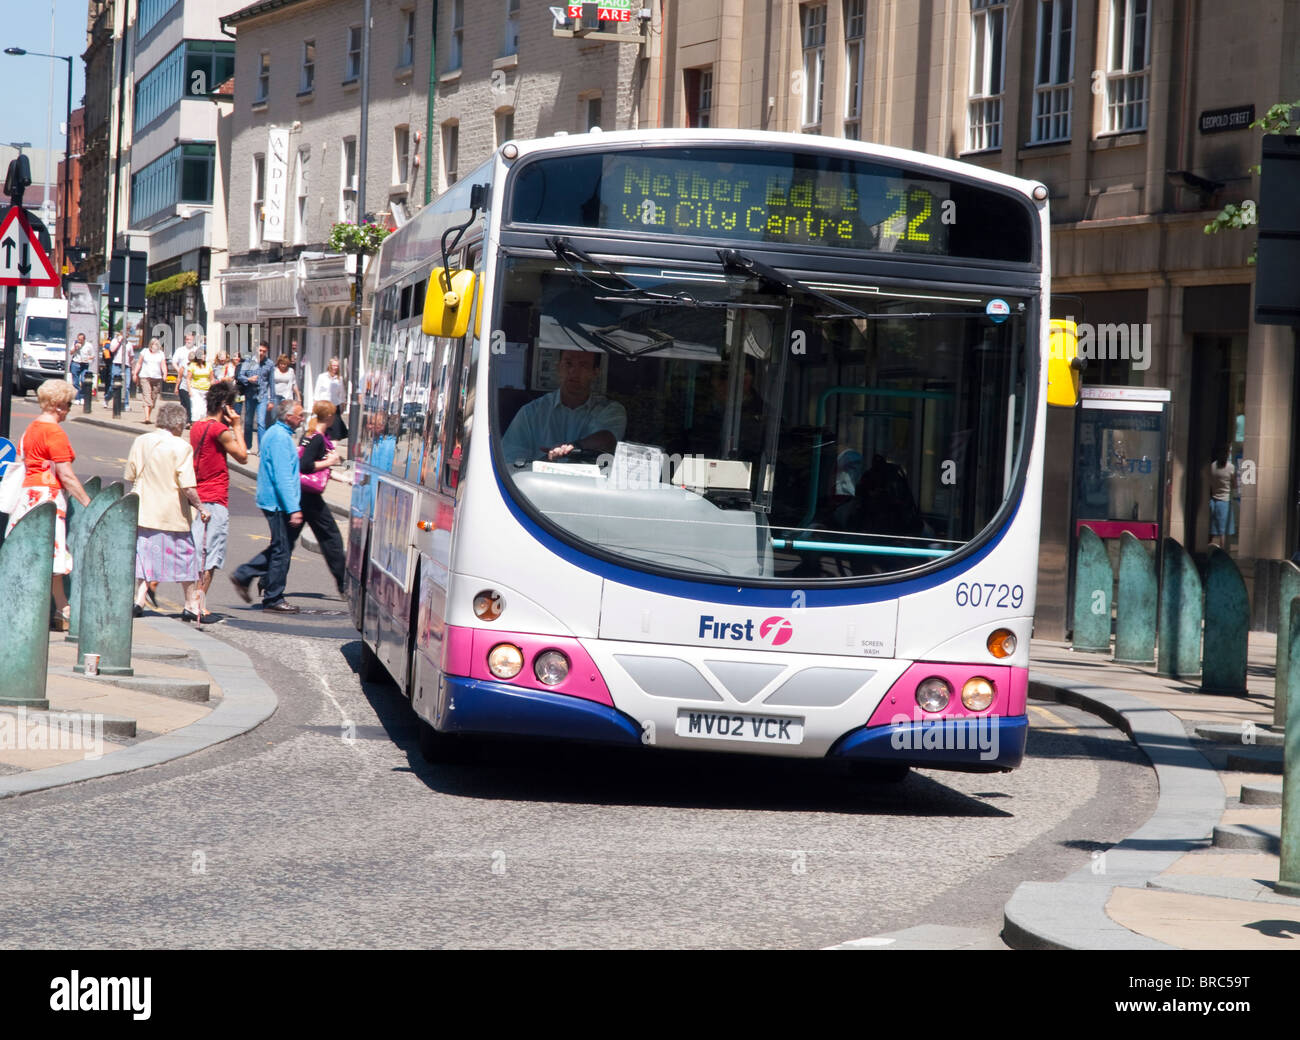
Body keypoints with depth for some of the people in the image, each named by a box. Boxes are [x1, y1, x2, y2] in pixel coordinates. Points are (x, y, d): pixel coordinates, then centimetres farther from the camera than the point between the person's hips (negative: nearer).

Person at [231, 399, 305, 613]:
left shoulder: (274, 433, 16)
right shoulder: (281, 437, -16)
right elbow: (283, 477, -22)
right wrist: (293, 509, -24)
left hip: (271, 501, 10)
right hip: (279, 503, -10)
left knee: (281, 547, 16)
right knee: (282, 549, -3)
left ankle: (243, 575, 18)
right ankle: (273, 599, 3)